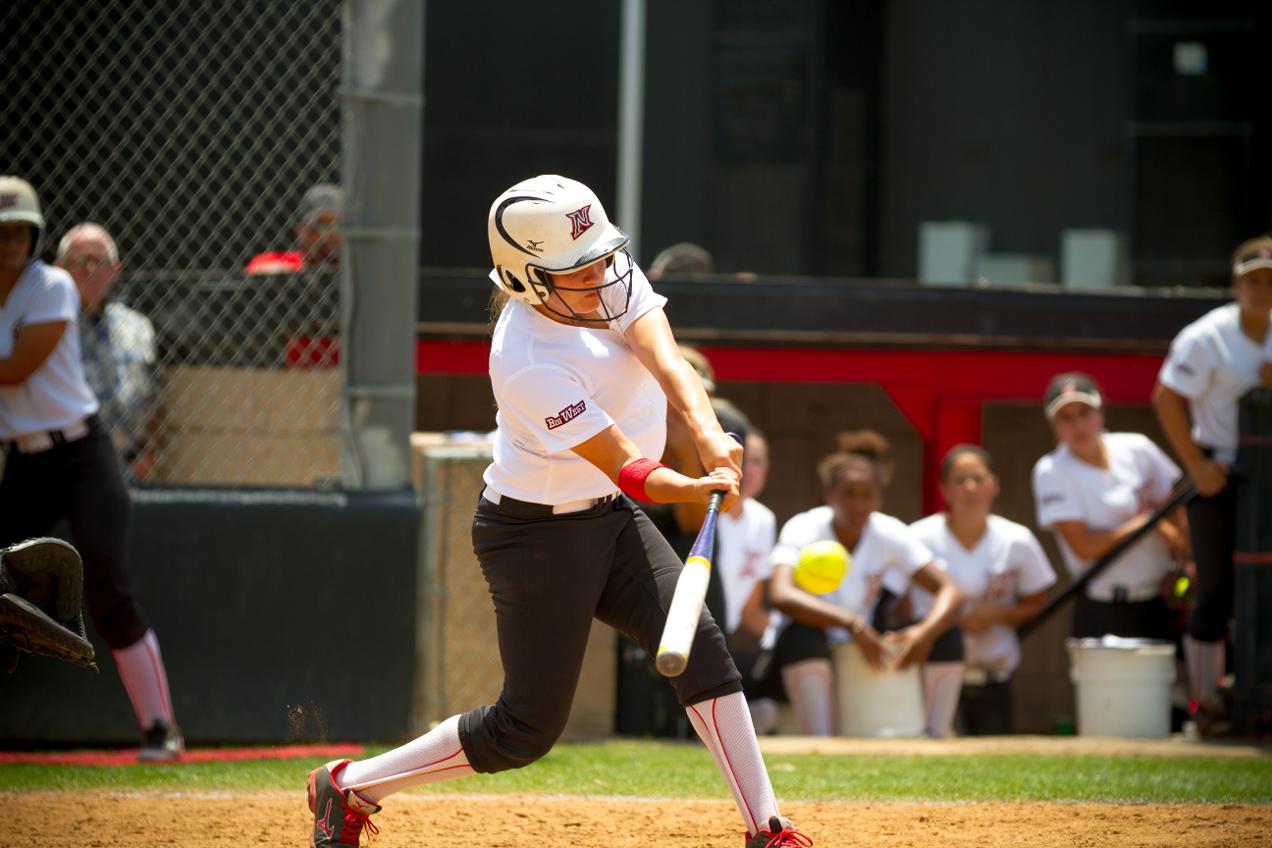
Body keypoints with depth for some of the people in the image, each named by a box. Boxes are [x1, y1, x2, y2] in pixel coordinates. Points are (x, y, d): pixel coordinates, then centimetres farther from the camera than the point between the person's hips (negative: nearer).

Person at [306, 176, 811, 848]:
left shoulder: (611, 278, -10)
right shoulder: (529, 364, -30)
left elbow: (663, 359, -25)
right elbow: (625, 466, -30)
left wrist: (709, 436, -43)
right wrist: (700, 489, -47)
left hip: (609, 516, 7)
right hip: (536, 534, -7)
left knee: (699, 646, -8)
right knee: (529, 727, -1)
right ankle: (349, 786, 14)